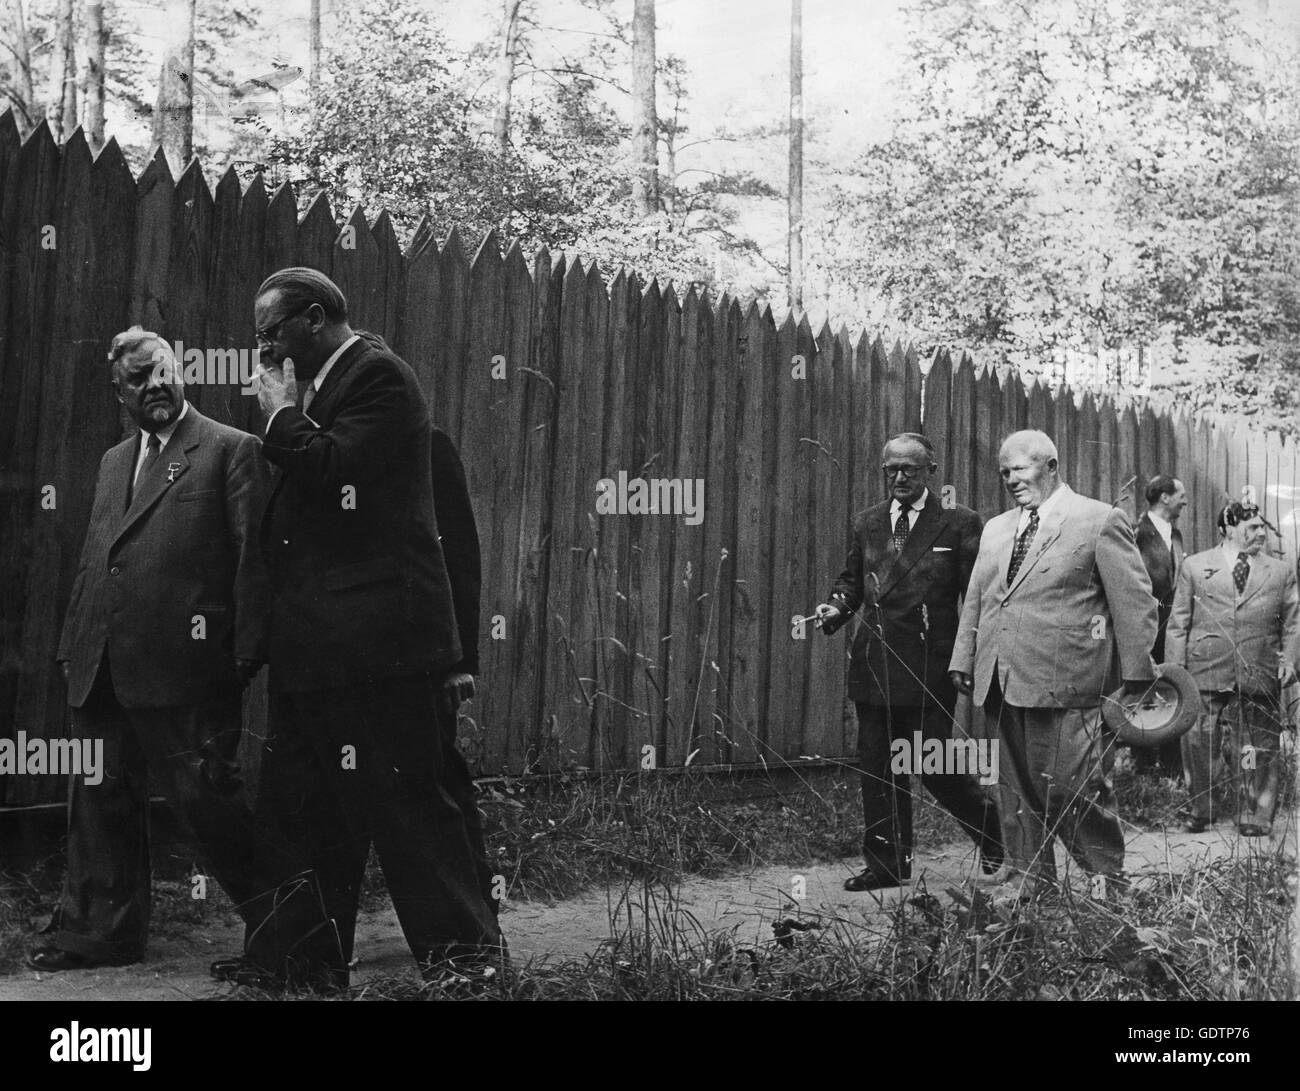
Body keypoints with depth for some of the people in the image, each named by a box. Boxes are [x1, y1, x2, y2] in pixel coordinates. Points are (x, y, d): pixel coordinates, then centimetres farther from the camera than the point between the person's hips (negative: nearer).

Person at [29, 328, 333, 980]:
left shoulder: (231, 450, 0)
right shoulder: (113, 461, 22)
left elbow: (254, 558, -7)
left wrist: (246, 654, -13)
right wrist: (73, 644, 15)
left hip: (184, 669, -7)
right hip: (102, 674, 7)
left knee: (204, 798, -6)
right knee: (100, 800, 13)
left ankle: (294, 921, 7)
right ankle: (98, 933, 27)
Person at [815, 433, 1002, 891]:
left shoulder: (958, 523, -3)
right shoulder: (867, 523, 13)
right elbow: (852, 579, 21)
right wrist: (837, 608, 0)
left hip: (931, 668, -5)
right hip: (874, 665, 5)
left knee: (935, 767, -2)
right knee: (877, 768, 7)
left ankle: (991, 827, 25)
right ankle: (886, 865, 17)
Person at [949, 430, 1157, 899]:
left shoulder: (1100, 521, -1)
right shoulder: (995, 529, 19)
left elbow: (1134, 601, -3)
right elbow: (975, 600, 21)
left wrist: (1136, 672, -5)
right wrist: (964, 660, 12)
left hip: (1063, 681, -6)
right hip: (1001, 680, 6)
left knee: (1069, 784, -6)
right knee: (1016, 782, 9)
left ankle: (1108, 878, 12)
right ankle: (1028, 873, 18)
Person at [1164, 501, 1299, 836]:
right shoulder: (1195, 566, 8)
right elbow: (1178, 622, 7)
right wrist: (1175, 666, 0)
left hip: (1259, 679, 1)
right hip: (1205, 675, -1)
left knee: (1257, 749, 3)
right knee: (1199, 745, -1)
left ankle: (1254, 817, 14)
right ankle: (1201, 810, 15)